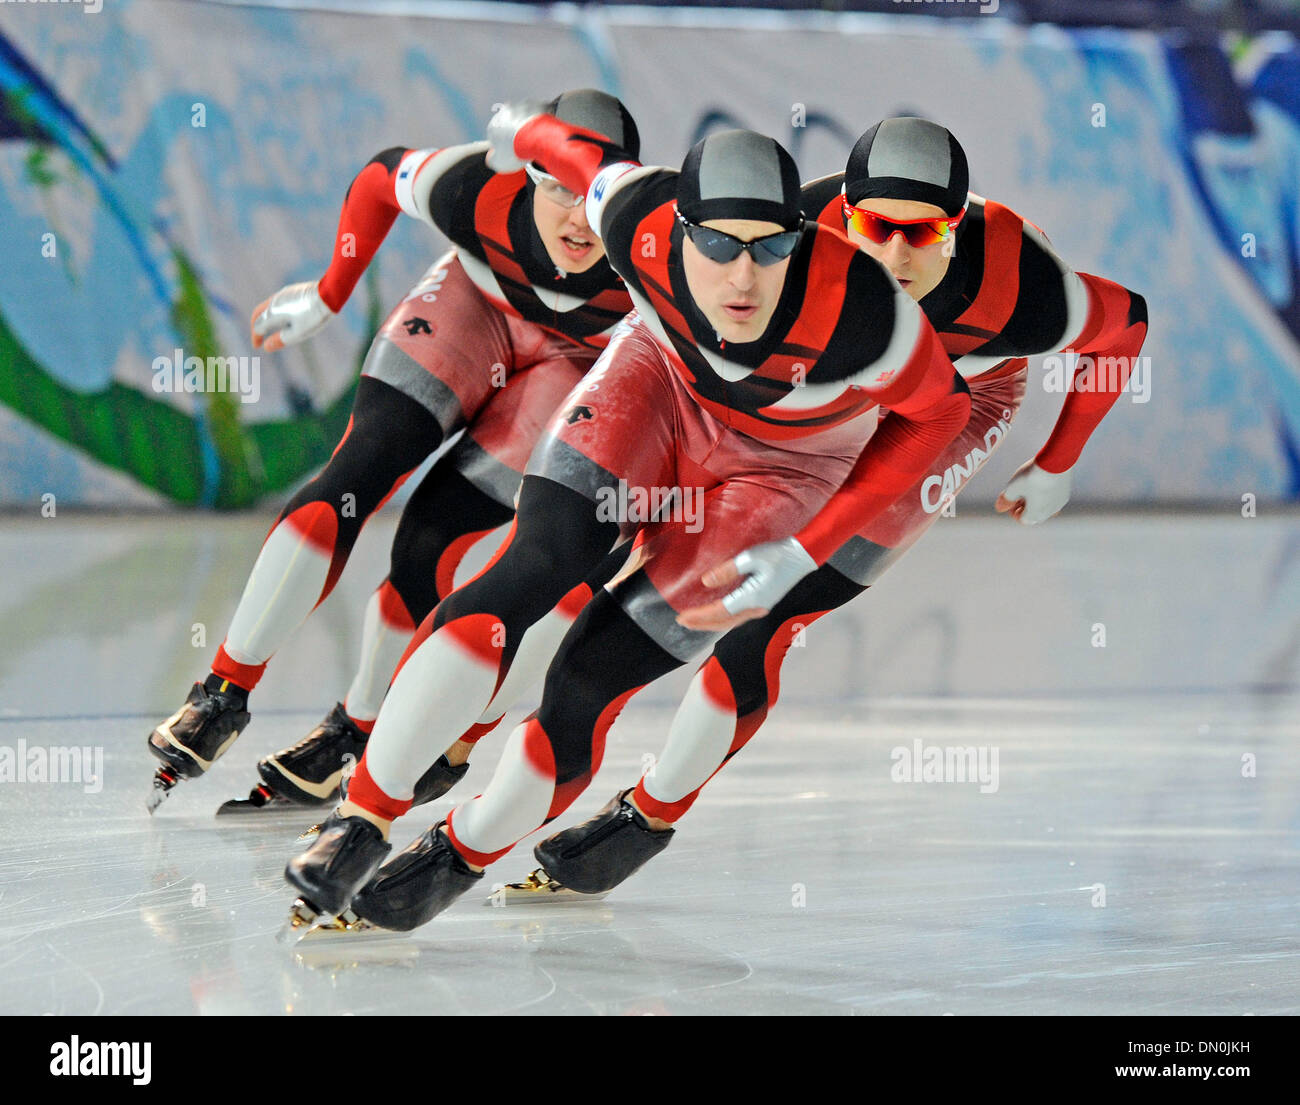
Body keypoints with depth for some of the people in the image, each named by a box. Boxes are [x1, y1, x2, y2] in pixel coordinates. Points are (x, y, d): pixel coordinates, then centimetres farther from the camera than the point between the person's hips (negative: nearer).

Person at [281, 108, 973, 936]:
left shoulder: (858, 310, -39)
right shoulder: (642, 228, -31)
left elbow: (941, 410, -20)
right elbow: (596, 159, -8)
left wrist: (807, 552, -21)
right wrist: (524, 134, 15)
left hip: (780, 464, -2)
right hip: (665, 375, 2)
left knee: (589, 683, -11)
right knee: (533, 569, -22)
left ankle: (461, 857, 14)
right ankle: (361, 821, -15)